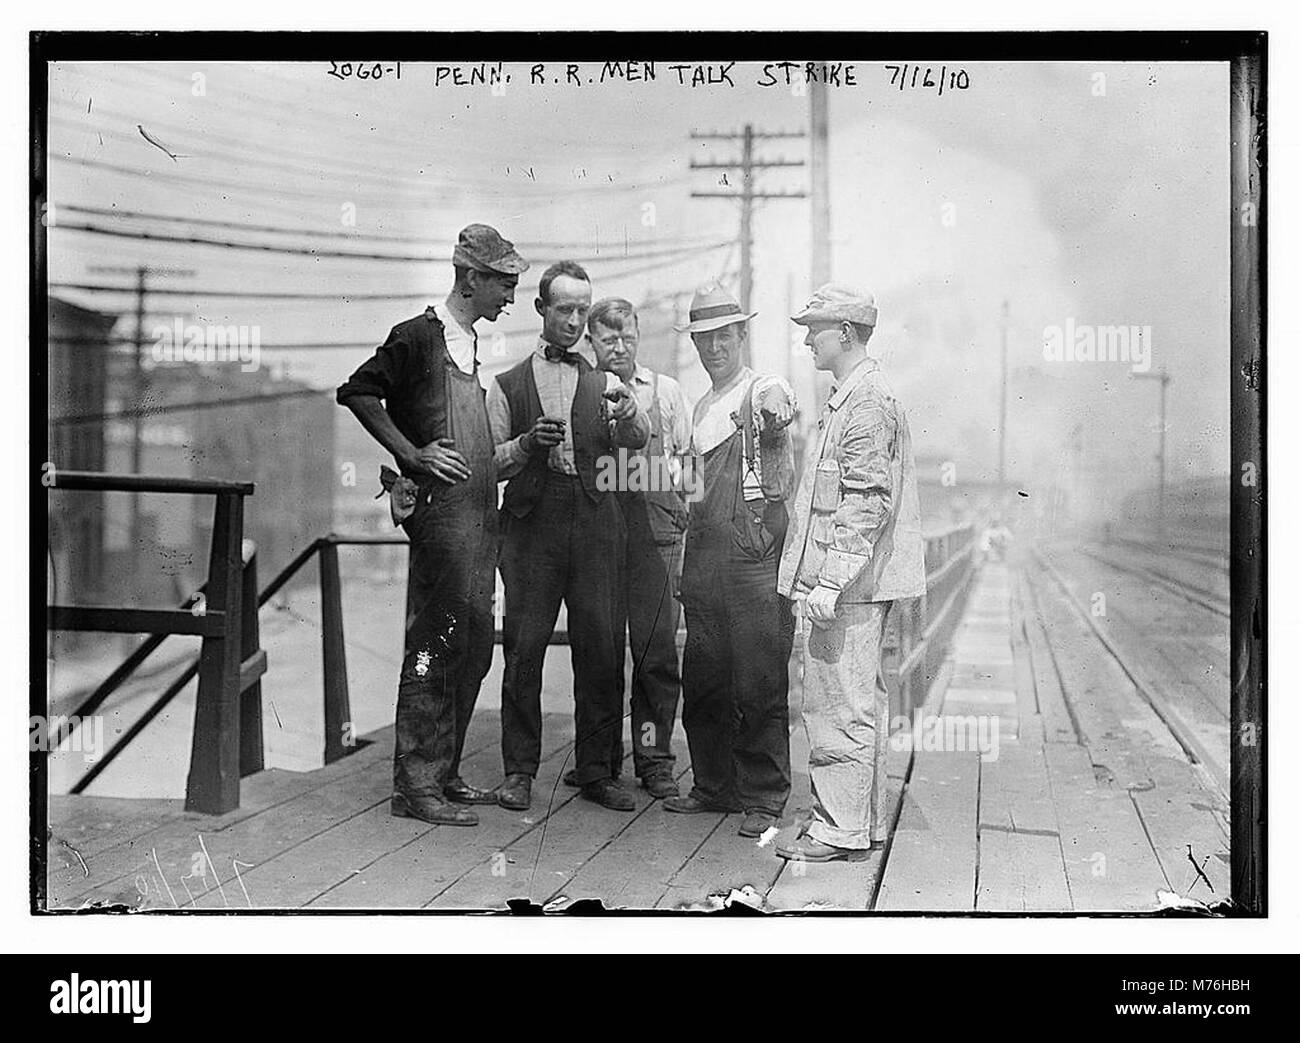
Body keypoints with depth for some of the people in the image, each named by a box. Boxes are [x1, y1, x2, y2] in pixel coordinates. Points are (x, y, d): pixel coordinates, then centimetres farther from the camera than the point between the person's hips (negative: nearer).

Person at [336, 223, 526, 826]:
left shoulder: (468, 343, 19)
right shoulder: (418, 335, -7)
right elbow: (356, 392, -11)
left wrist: (524, 444, 16)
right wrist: (412, 455, -14)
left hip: (478, 509, 9)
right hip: (441, 506, -9)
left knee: (473, 649, 11)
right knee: (435, 645, -7)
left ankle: (444, 774, 21)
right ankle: (416, 784, 0)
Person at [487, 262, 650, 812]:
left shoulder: (602, 384, 14)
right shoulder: (508, 385, 12)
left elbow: (637, 440, -4)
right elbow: (489, 464, 8)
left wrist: (627, 406, -25)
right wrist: (527, 442, -9)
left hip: (593, 520, 1)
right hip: (531, 524, -1)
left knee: (601, 649, 1)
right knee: (524, 649, -2)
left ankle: (596, 771, 12)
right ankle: (519, 771, 10)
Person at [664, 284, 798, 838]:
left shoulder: (764, 390, -3)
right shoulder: (702, 406, 20)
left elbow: (778, 413, -29)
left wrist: (770, 417, -50)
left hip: (755, 549, -7)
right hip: (704, 550, 7)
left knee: (760, 682, -4)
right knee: (702, 681, 10)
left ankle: (763, 798, 6)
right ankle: (714, 787, 23)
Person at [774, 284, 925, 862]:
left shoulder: (868, 402, -14)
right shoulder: (848, 397, 18)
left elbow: (867, 505, -21)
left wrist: (830, 581, -23)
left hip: (846, 586, -11)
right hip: (848, 582, 11)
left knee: (840, 707, -5)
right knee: (858, 705, 15)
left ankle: (841, 830, 3)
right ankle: (862, 822, 24)